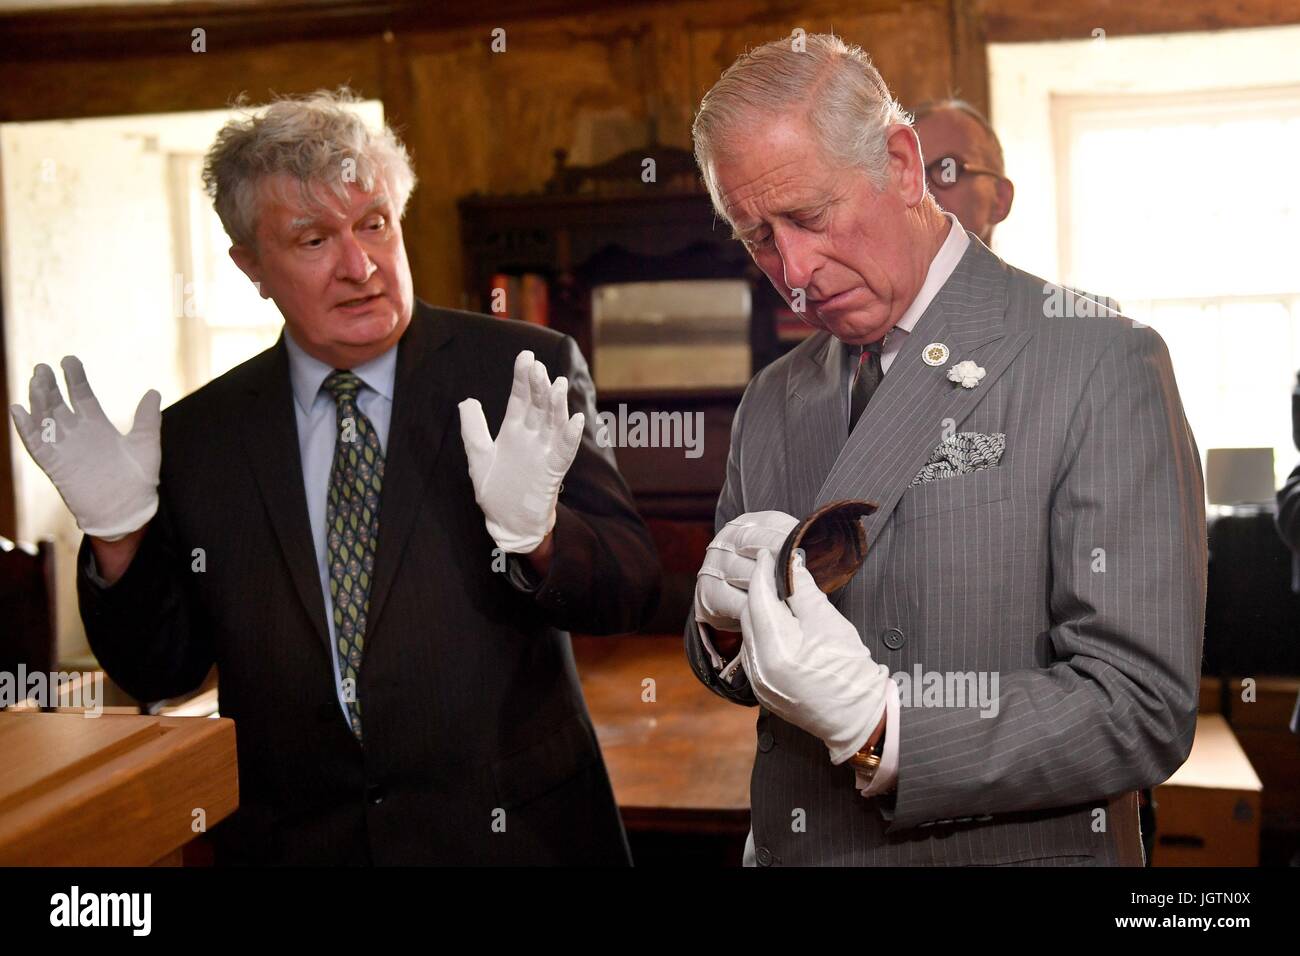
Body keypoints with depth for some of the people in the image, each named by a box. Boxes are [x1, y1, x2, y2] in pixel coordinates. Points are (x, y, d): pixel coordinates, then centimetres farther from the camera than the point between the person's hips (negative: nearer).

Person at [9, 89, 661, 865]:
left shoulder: (525, 375, -8)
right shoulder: (197, 439, -1)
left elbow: (631, 591, -10)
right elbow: (161, 671, 3)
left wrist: (534, 530, -29)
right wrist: (118, 531, -13)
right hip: (293, 840, 2)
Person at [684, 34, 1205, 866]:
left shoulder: (1102, 364, -15)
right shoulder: (772, 402, 3)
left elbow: (1143, 711, -18)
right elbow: (733, 669, 10)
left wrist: (877, 726, -27)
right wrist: (724, 616, -12)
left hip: (1013, 848, -5)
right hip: (785, 845, 5)